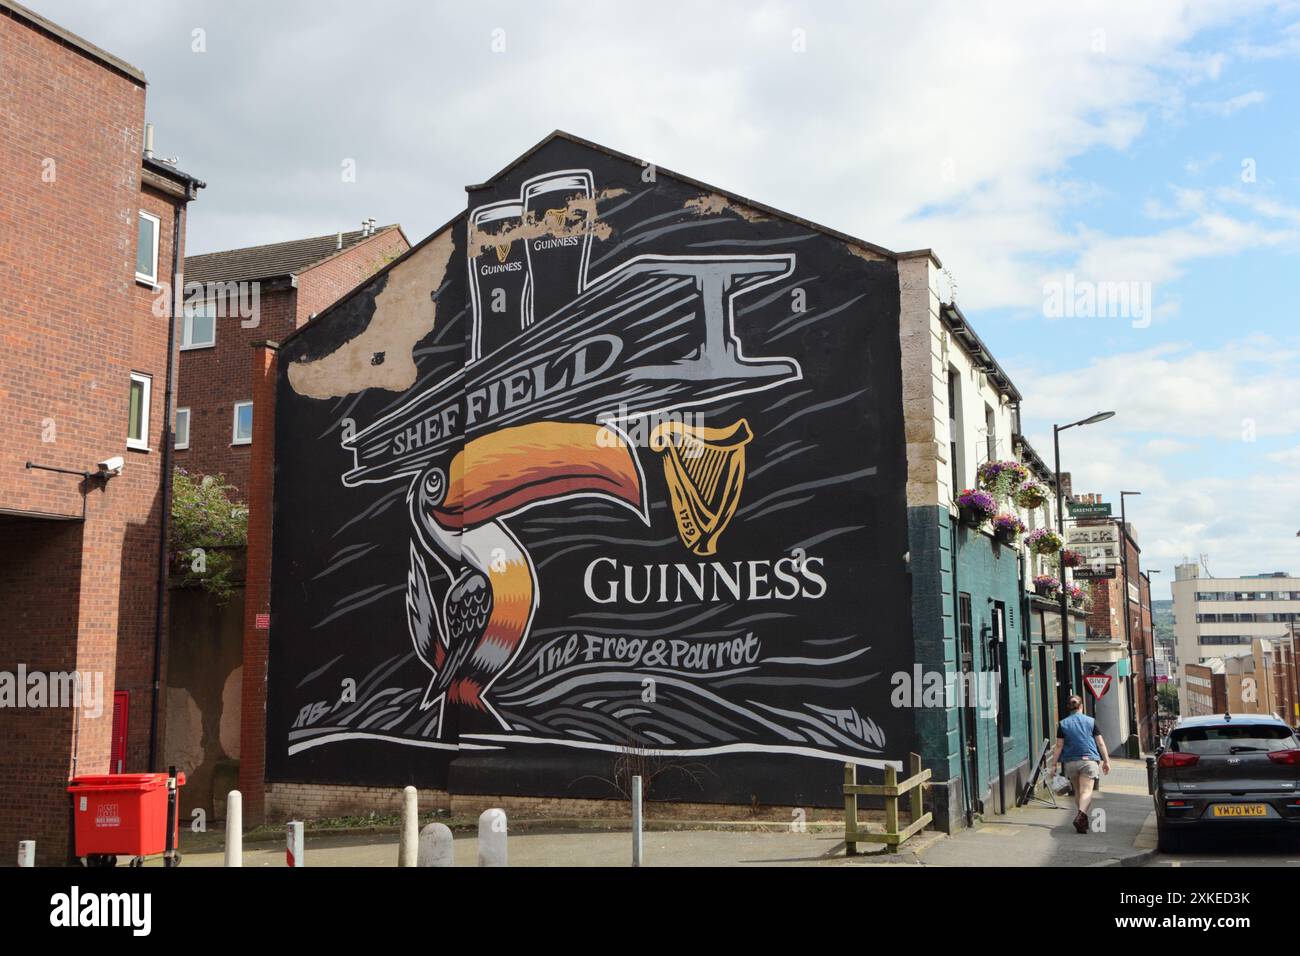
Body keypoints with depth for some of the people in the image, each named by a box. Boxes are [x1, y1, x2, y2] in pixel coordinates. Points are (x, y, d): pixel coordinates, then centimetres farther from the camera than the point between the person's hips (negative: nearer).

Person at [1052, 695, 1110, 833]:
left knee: (1077, 791, 17)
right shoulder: (1091, 721, 4)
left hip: (1071, 761, 2)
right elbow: (1100, 743, 5)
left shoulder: (1062, 724, 3)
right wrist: (1106, 761, 12)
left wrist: (1055, 764, 4)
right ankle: (1080, 816, -31)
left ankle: (1083, 818, 24)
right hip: (1089, 759, -1)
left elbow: (1059, 746, 0)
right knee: (1087, 791, -10)